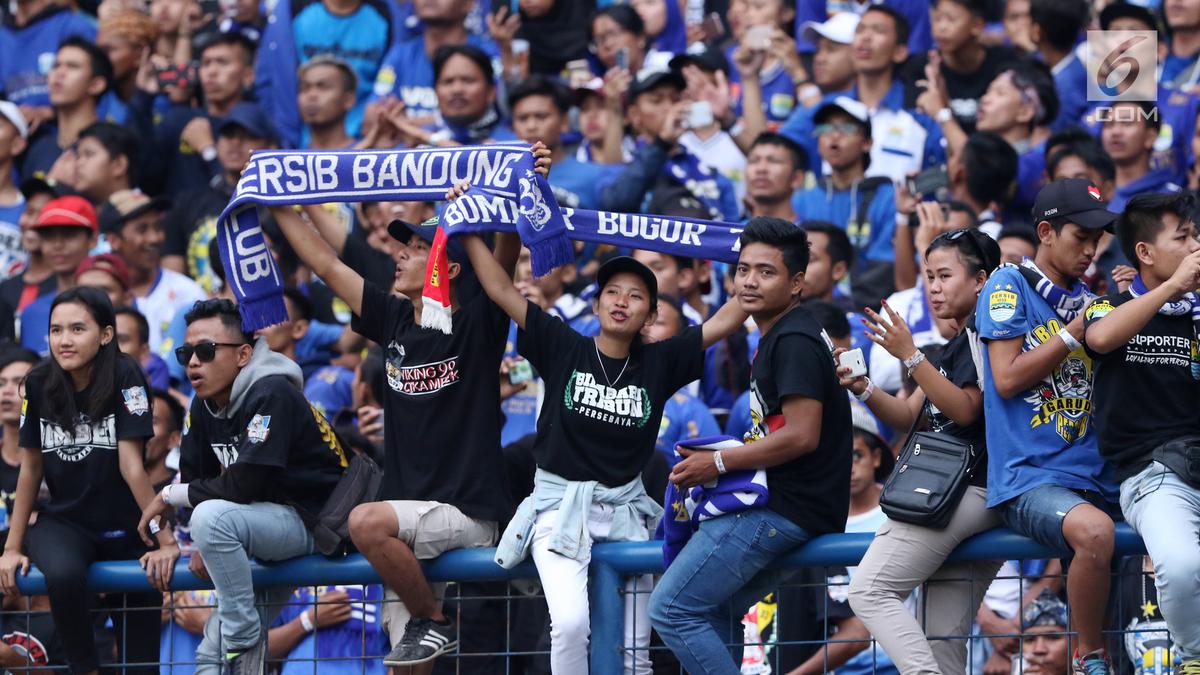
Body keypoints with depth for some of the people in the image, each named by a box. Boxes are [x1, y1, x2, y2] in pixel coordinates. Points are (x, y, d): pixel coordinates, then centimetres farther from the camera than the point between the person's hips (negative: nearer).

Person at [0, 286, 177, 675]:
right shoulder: (39, 385, -4)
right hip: (62, 523, 1)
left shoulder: (124, 377, -14)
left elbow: (131, 466, -16)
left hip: (124, 529, -1)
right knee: (63, 576, -34)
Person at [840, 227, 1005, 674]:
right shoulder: (956, 347, 25)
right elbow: (908, 415, 21)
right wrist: (862, 389, 4)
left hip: (971, 485, -10)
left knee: (870, 590, -18)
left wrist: (909, 356, -20)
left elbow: (964, 409, -16)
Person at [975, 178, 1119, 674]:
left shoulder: (1087, 300, 19)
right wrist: (1076, 331, -7)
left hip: (1095, 477, 7)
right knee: (1094, 531, -36)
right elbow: (1007, 379, -8)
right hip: (1028, 477, -7)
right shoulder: (1009, 286, 1)